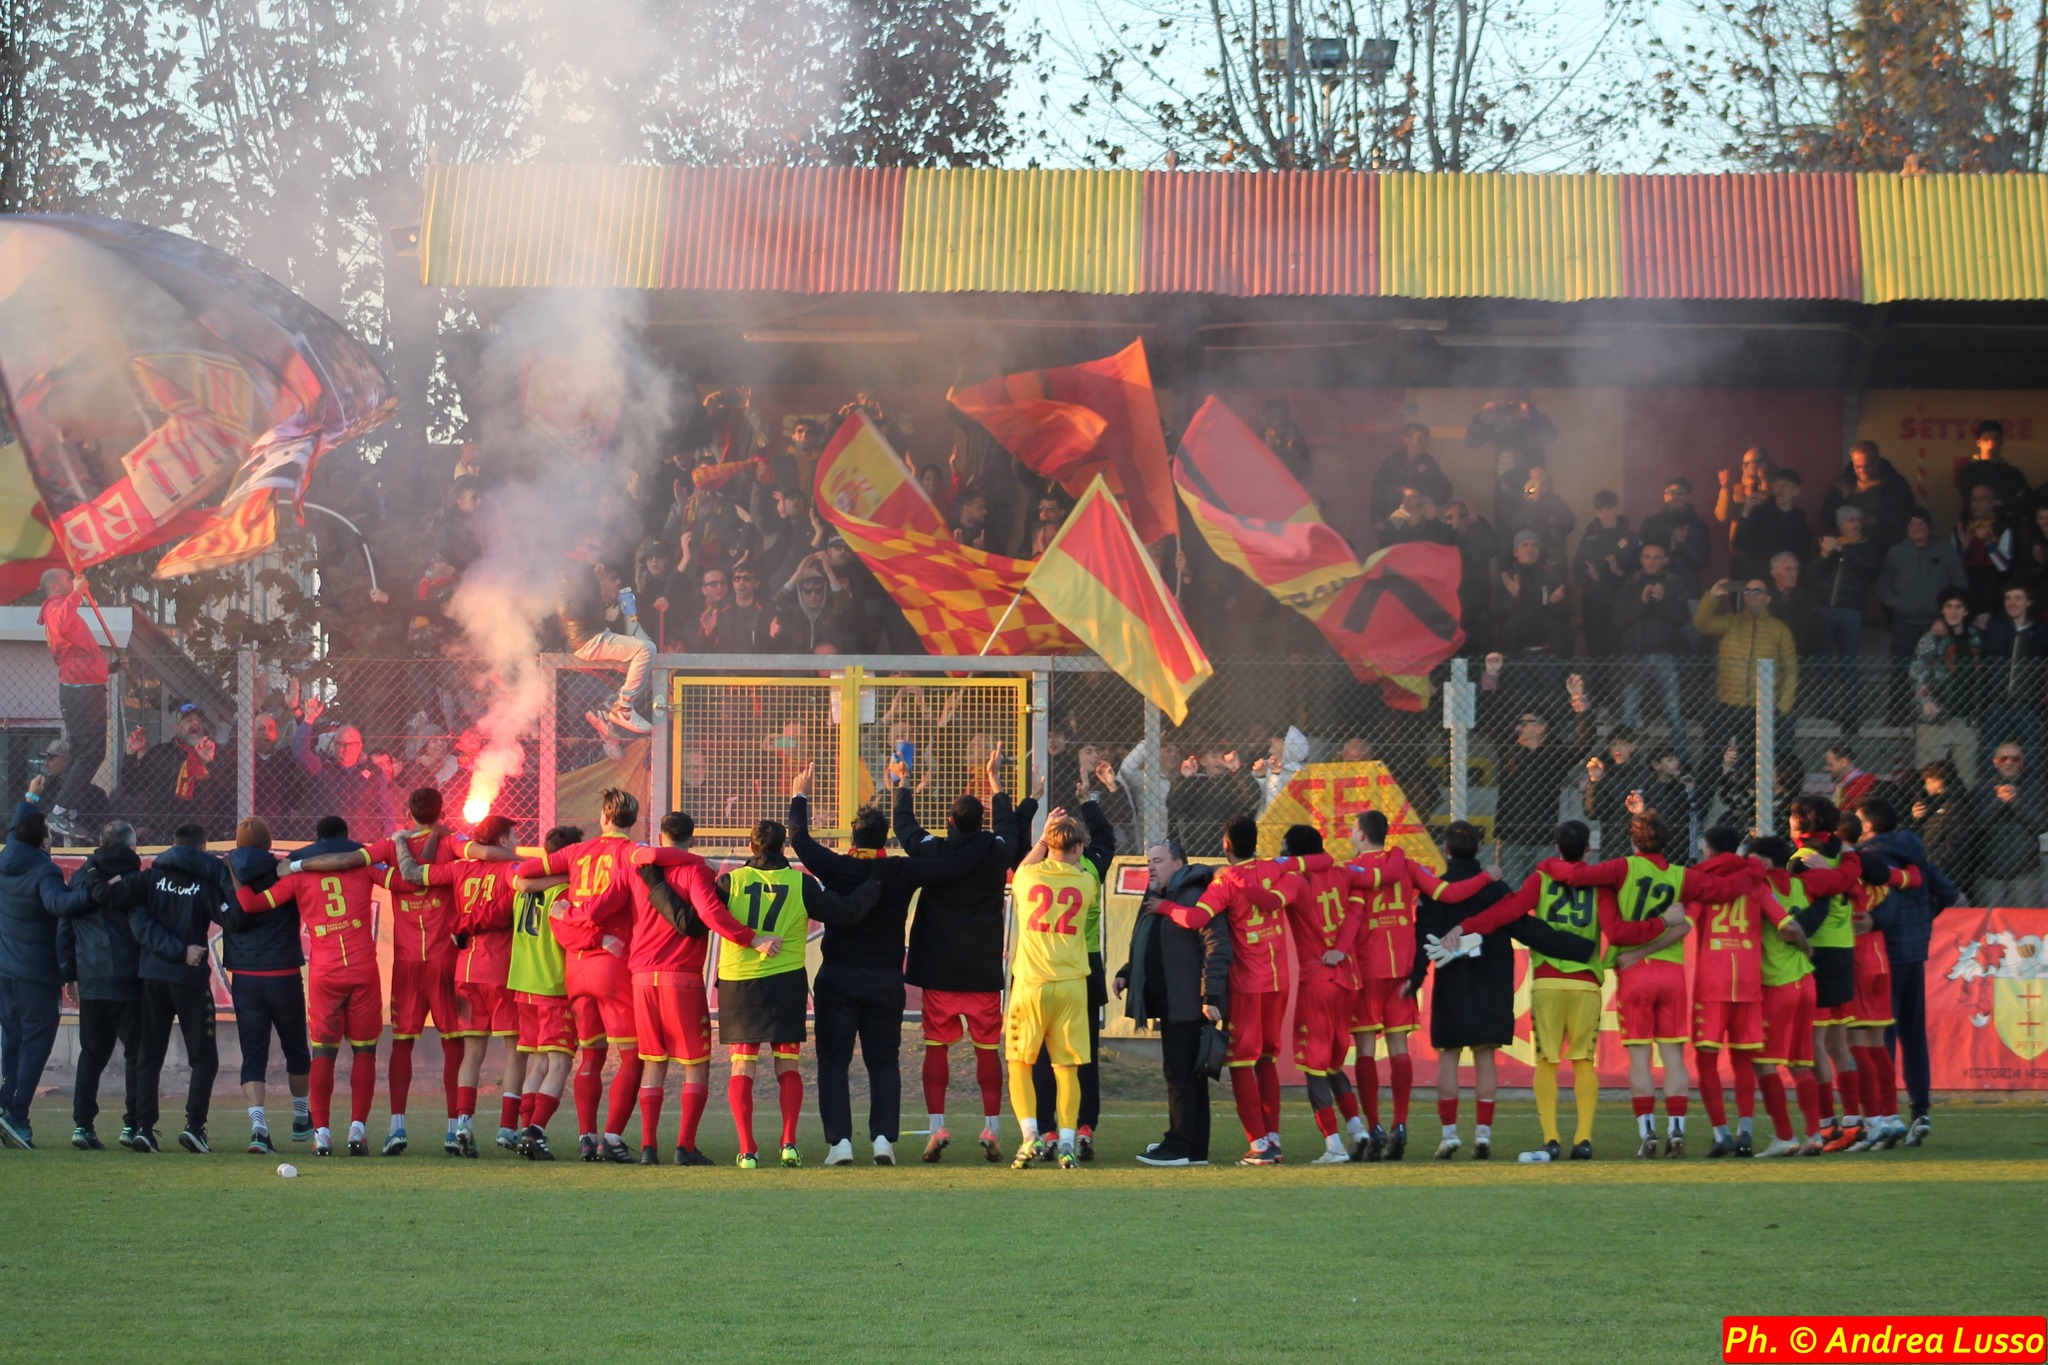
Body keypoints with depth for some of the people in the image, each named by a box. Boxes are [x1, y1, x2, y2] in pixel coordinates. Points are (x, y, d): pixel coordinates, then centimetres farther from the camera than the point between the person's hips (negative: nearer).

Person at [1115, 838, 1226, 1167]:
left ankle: (1179, 1146, -7)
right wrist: (1126, 974, 13)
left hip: (1187, 1004, -10)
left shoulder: (1194, 897, -12)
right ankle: (1196, 1148, 15)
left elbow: (1216, 947, -18)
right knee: (1189, 1075, 12)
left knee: (1180, 1072, -9)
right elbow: (1144, 951, 31)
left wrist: (1211, 995, -23)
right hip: (1167, 1003, 10)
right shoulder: (1154, 900, 20)